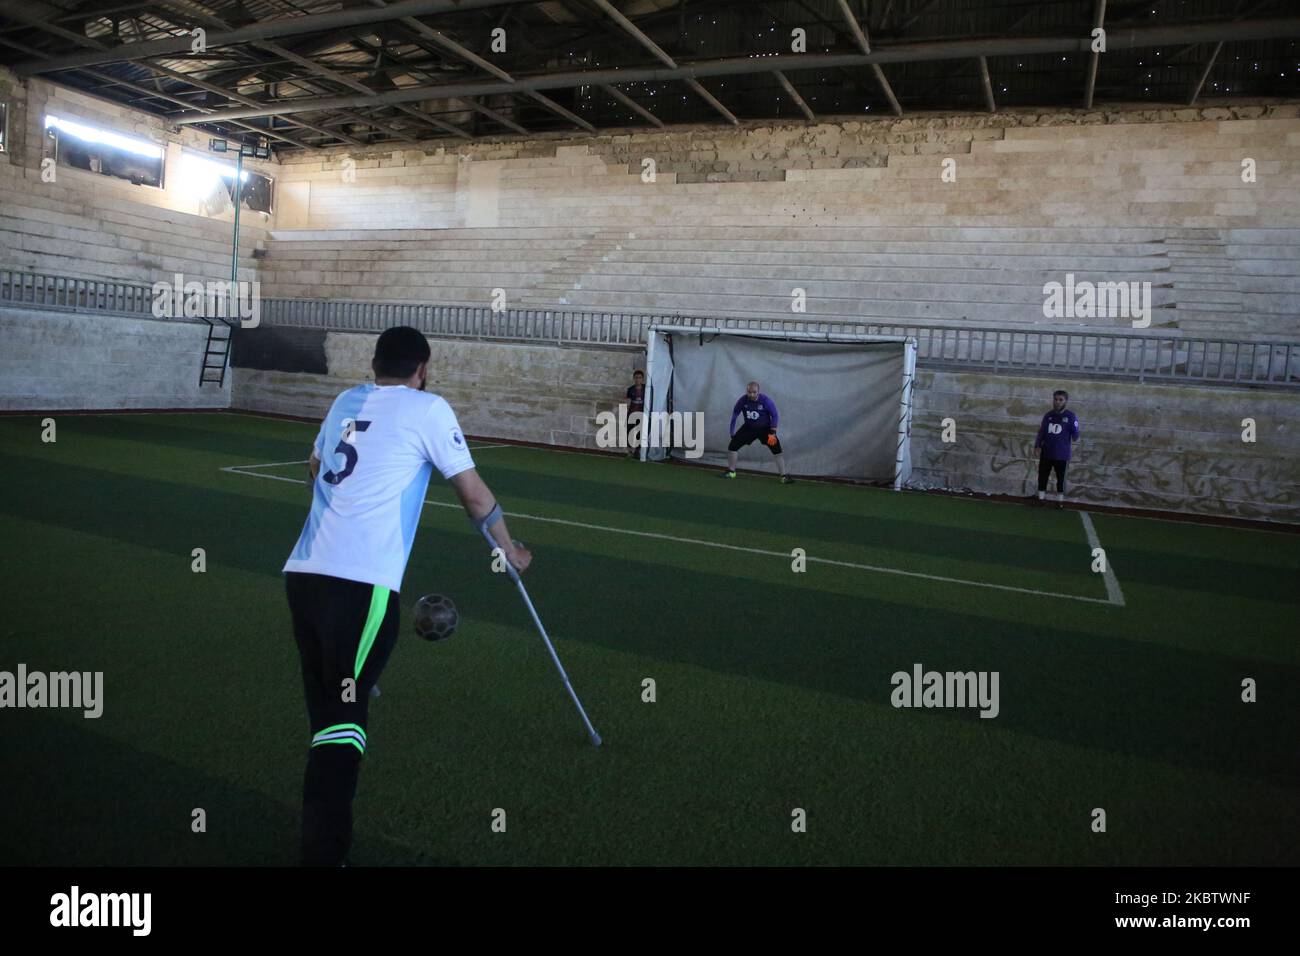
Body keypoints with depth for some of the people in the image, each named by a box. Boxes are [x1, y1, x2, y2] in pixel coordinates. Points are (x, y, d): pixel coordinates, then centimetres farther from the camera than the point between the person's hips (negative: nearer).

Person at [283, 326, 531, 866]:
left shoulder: (346, 401, 18)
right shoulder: (428, 409, 2)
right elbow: (475, 495, 6)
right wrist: (509, 549, 22)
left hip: (303, 573, 6)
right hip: (361, 585, -6)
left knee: (327, 713, 16)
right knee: (342, 721, -2)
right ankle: (323, 854, -3)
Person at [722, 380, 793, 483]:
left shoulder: (766, 401, -22)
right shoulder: (742, 400, -15)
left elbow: (775, 416, -12)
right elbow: (735, 413, 1)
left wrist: (772, 433, -18)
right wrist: (732, 431, 1)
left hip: (765, 428, -2)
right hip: (749, 427, 2)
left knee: (777, 449, -15)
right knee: (732, 446, -6)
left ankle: (784, 476, -5)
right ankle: (731, 471, 15)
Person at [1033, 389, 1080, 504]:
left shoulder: (1071, 416, -8)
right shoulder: (1048, 415, 5)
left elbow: (1075, 434, -7)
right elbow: (1041, 432, 6)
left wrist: (1075, 438, -23)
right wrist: (1037, 446, -2)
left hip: (1062, 455, -4)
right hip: (1046, 453, 4)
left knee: (1061, 478, 8)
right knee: (1042, 475, 12)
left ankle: (1060, 499, 21)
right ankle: (1041, 497, 26)